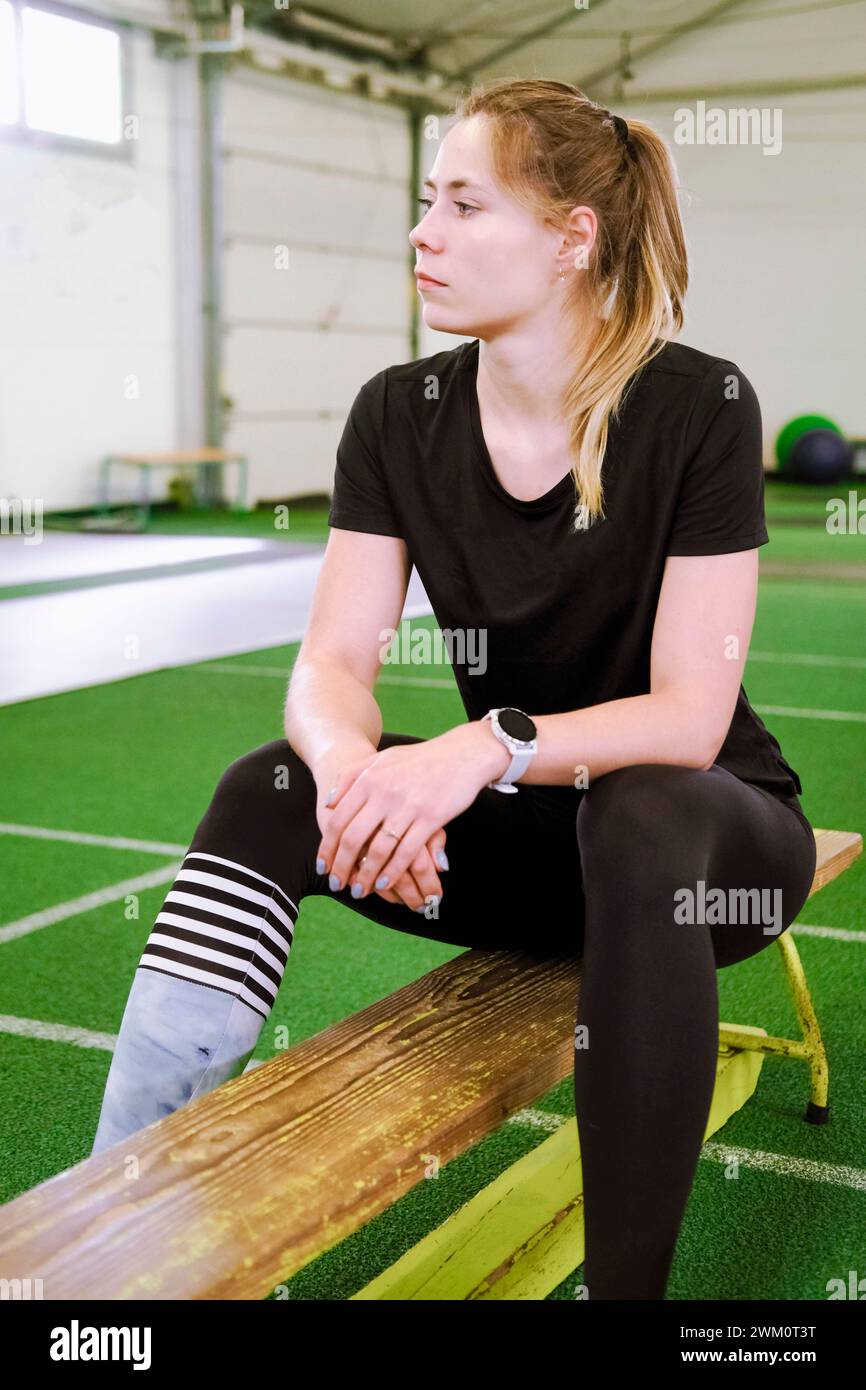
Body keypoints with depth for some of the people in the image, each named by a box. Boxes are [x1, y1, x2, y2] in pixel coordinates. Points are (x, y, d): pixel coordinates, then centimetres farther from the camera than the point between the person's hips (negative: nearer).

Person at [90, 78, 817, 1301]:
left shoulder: (699, 408, -17)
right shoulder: (402, 416, -4)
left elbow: (687, 717, -21)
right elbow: (332, 664, -10)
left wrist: (491, 747, -39)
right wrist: (351, 763, -34)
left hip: (700, 826, -3)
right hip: (525, 832, 4)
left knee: (641, 816, -38)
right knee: (268, 790, -20)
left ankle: (625, 1278, -26)